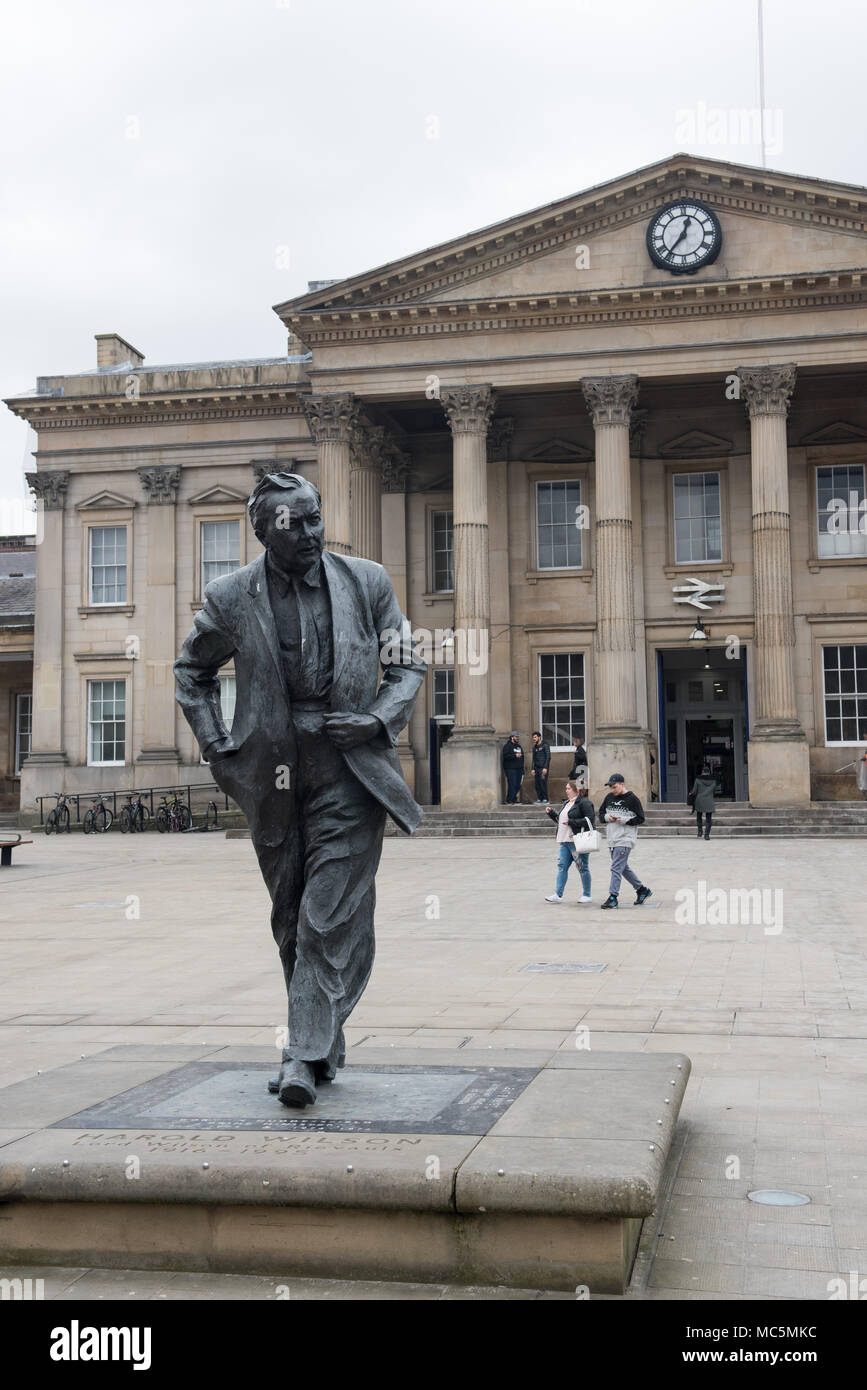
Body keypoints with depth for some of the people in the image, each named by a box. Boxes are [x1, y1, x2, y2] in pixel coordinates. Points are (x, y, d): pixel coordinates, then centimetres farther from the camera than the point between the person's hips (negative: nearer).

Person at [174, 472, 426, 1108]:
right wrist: (214, 743, 6)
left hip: (350, 773, -2)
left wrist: (380, 720, -8)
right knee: (292, 920, 12)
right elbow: (193, 670, 18)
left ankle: (307, 1056, -5)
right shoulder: (231, 597, 2)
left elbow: (409, 665, 10)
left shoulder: (367, 581, 1)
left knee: (331, 915, -10)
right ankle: (323, 1043, 28)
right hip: (273, 775, 2)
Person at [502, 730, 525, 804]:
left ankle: (514, 800, 12)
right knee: (512, 785, -13)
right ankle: (509, 801, -9)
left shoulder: (519, 746, 21)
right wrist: (515, 755, -21)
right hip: (510, 769, -7)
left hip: (519, 768, 7)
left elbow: (522, 756, 28)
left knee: (517, 785, 4)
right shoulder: (507, 746, -3)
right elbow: (505, 756, -15)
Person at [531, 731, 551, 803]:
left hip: (543, 768, -6)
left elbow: (548, 757, -9)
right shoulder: (534, 747, 17)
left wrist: (545, 768, -16)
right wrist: (533, 769, 10)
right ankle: (539, 798, 7)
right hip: (537, 768, 6)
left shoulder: (545, 745, -3)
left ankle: (545, 799, -6)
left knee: (543, 783, -11)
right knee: (537, 784, 1)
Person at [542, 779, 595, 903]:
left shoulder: (583, 803, -9)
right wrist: (551, 813, 11)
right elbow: (560, 819, 27)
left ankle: (586, 895, 11)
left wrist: (572, 822, -20)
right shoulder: (566, 803, 19)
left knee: (583, 867, 1)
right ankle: (558, 894, 3)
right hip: (564, 841, 8)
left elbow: (590, 820, -17)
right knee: (562, 866, 3)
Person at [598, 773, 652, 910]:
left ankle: (613, 897, -12)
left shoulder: (632, 799, -7)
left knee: (616, 868, -12)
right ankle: (642, 890, 29)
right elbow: (601, 814, 17)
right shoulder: (609, 797, 10)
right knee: (623, 868, 15)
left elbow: (640, 819, -6)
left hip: (625, 840, -7)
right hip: (611, 839, 7)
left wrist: (624, 820, -18)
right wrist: (607, 817, -5)